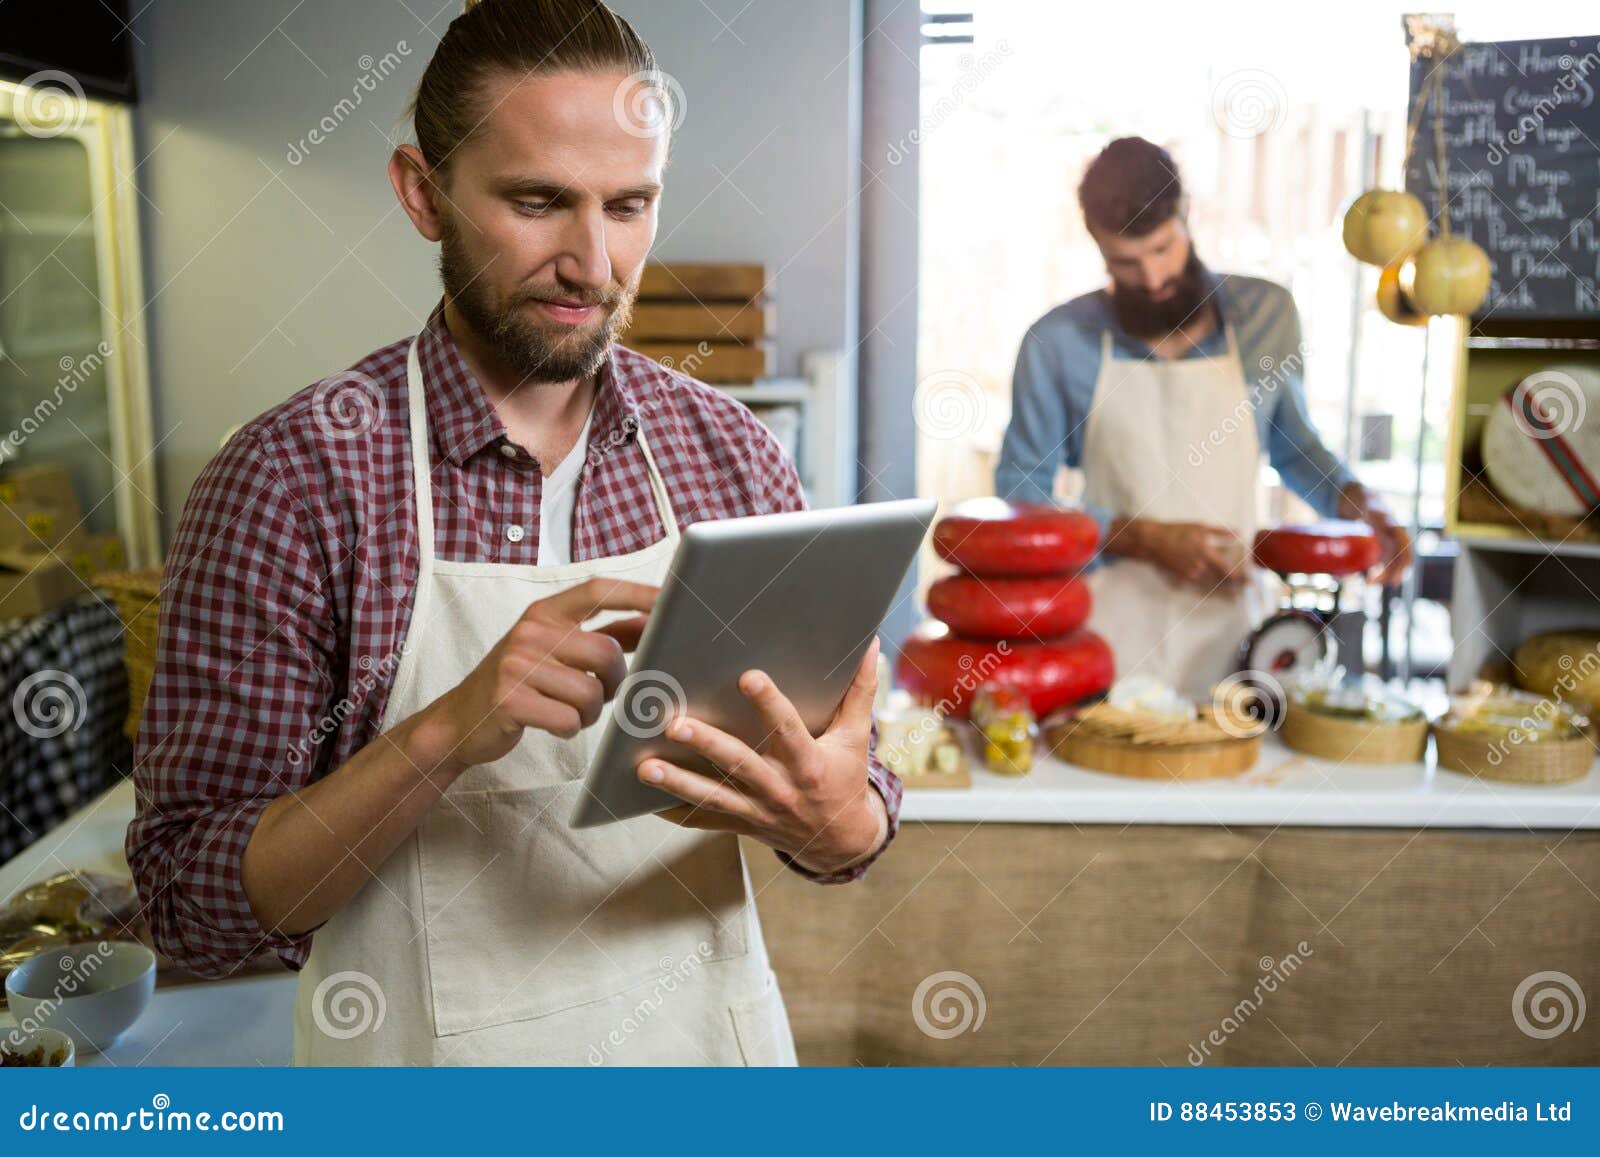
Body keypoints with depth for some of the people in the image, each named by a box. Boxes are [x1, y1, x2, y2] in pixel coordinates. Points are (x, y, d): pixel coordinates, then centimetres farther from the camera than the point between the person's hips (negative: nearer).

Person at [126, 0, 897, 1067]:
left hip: (710, 1028, 3)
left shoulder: (733, 455, -6)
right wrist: (448, 733, -30)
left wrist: (838, 821, -23)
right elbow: (196, 908, -14)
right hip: (428, 1051, -2)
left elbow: (854, 813, -1)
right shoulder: (292, 478, -16)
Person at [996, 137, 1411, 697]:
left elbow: (1292, 443, 20)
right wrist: (1145, 539, -10)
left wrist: (1354, 500, 2)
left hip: (1227, 620, 2)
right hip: (1111, 630, -1)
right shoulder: (1059, 343, -4)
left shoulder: (1265, 314, 3)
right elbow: (1017, 494, 0)